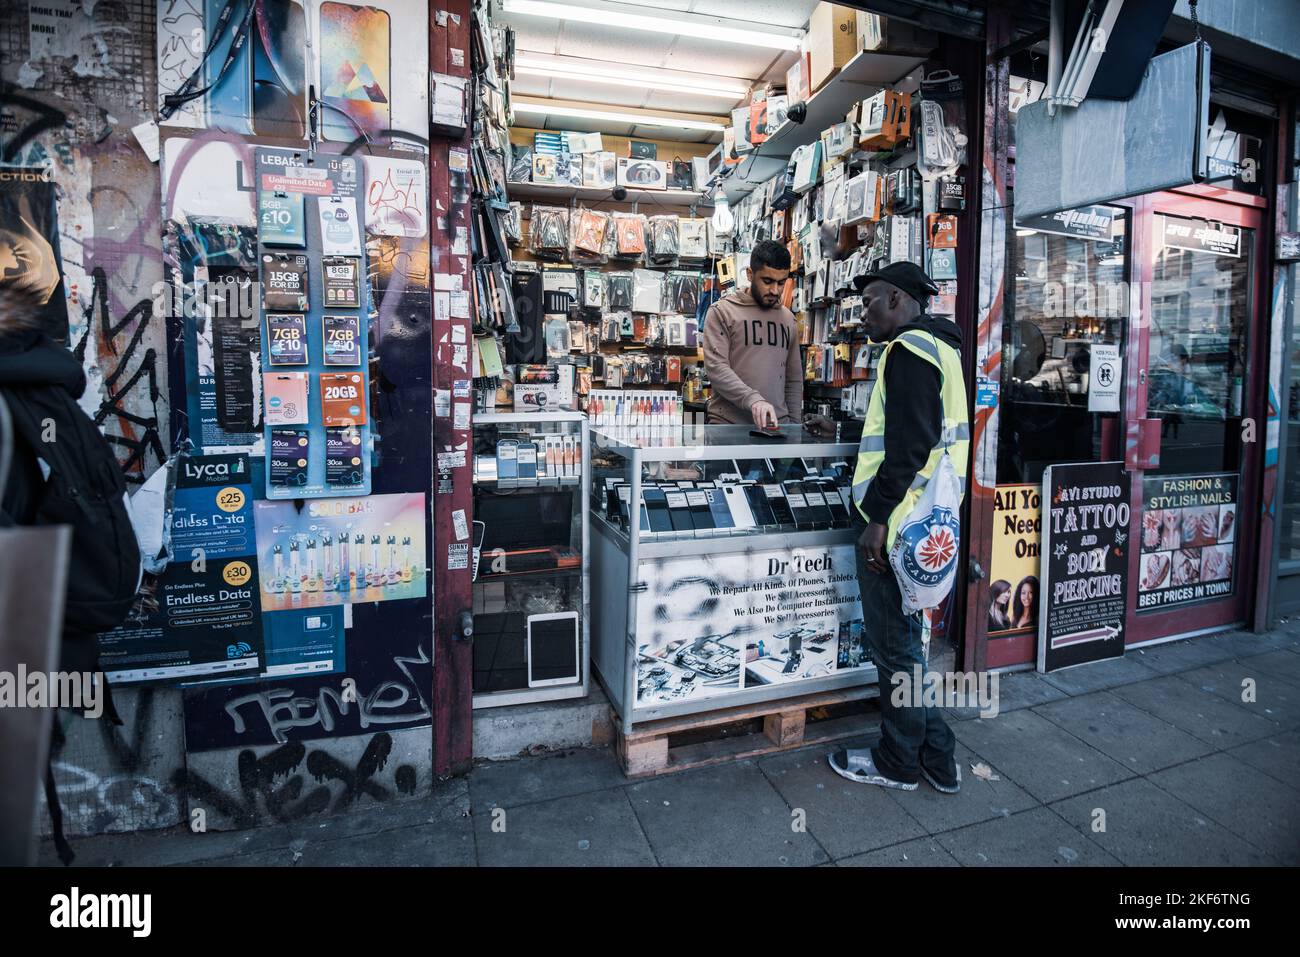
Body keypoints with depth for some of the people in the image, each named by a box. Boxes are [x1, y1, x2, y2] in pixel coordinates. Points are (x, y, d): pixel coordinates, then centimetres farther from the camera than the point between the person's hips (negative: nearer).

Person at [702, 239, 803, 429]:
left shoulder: (788, 319, 14)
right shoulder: (721, 312, -1)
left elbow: (794, 379, 17)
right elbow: (716, 367, -13)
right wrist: (752, 399, -25)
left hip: (776, 426, 4)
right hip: (727, 426, -4)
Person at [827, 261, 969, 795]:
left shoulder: (909, 347, -12)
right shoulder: (940, 347, 19)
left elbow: (910, 445, -23)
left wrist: (880, 517, -21)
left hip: (895, 525, -10)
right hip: (926, 523, 10)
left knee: (895, 648, 4)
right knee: (905, 640, 19)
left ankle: (899, 764, 21)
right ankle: (937, 757, 29)